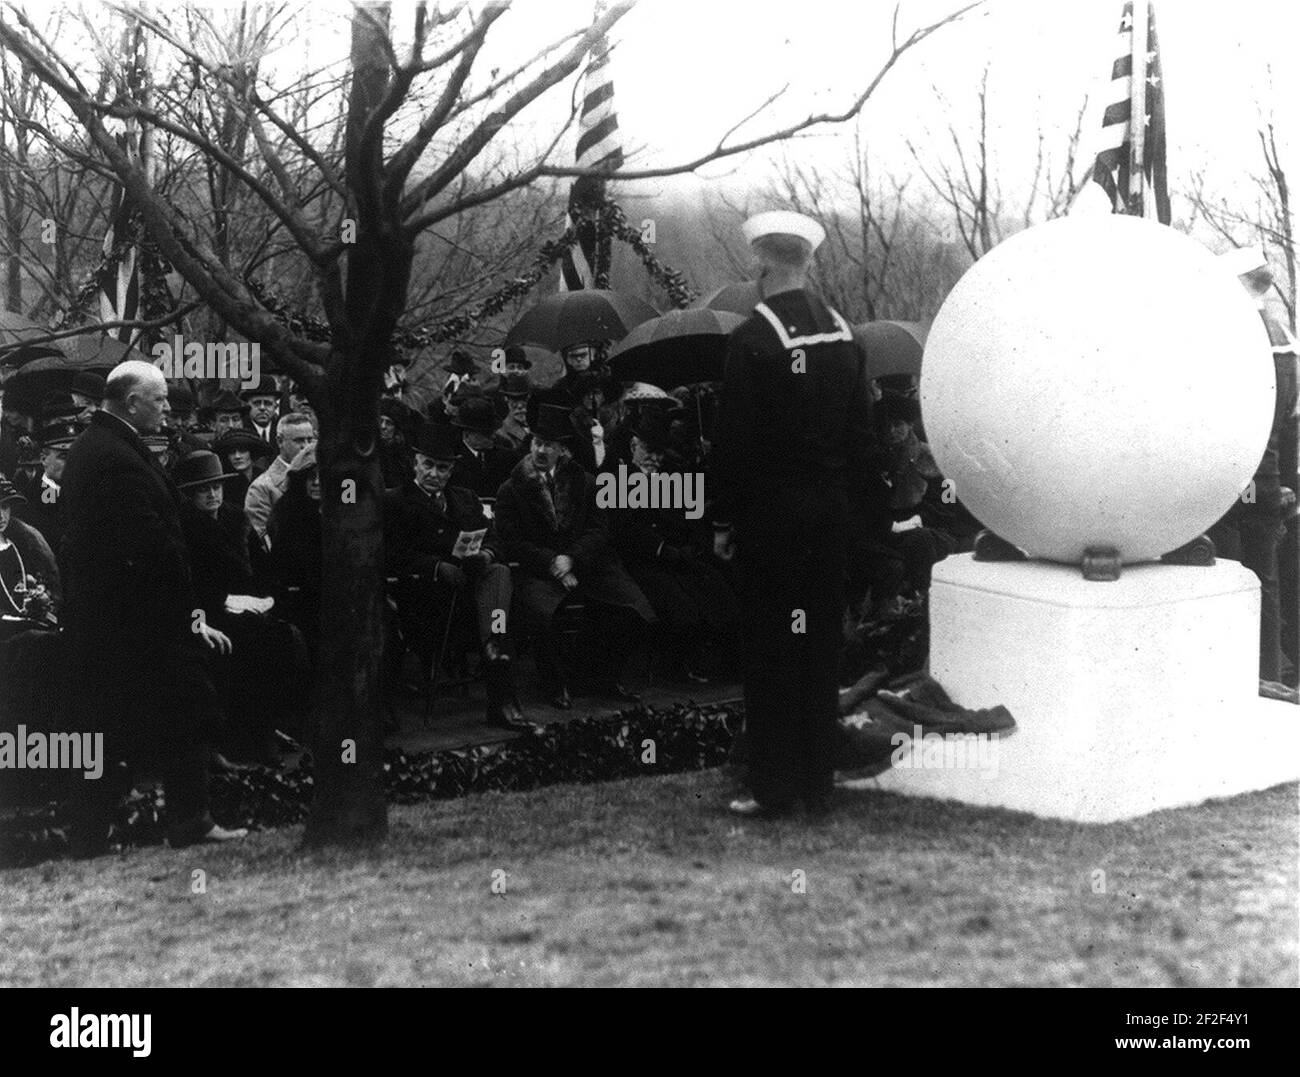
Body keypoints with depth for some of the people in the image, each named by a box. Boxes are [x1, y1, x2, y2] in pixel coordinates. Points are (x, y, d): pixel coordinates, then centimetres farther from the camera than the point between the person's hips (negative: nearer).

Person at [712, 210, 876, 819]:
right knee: (822, 648, 11)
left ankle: (774, 788, 6)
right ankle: (818, 785, 19)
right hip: (831, 514, 6)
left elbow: (734, 442, -13)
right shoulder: (844, 334, 5)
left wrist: (723, 522, -6)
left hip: (769, 515, -6)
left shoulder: (753, 339, -14)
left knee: (770, 652, 1)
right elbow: (862, 432, 9)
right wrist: (843, 491, 17)